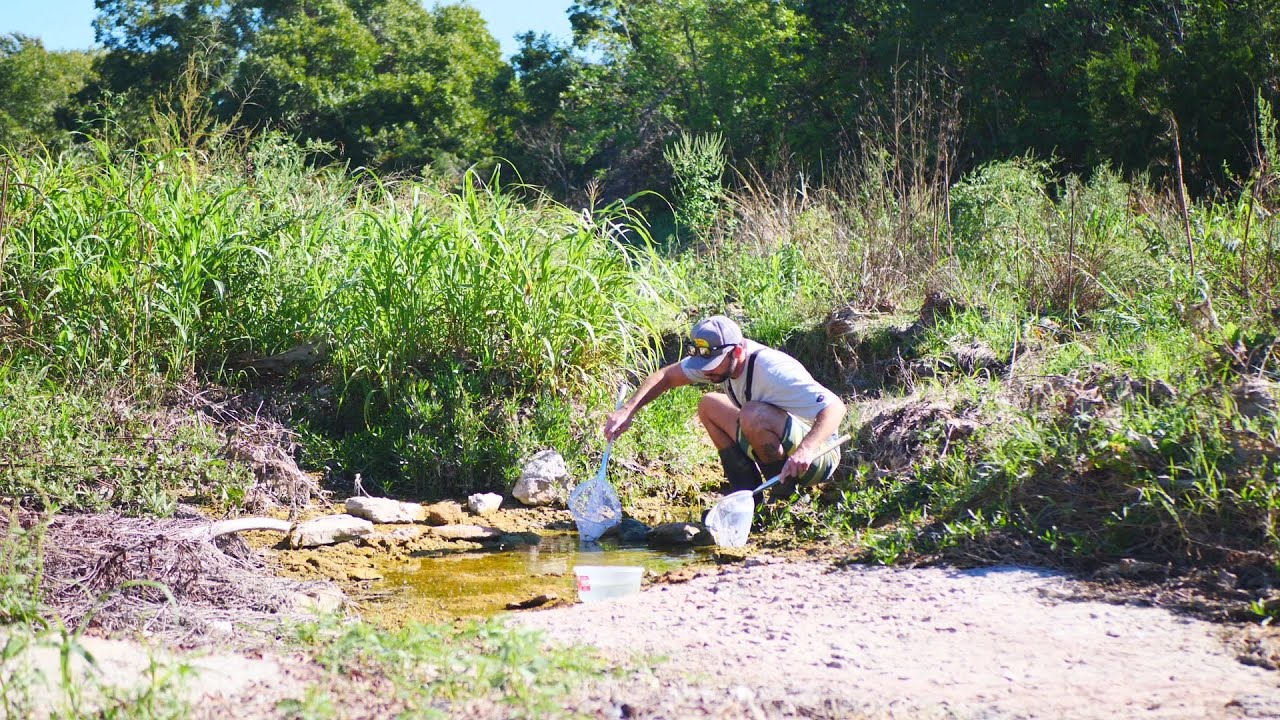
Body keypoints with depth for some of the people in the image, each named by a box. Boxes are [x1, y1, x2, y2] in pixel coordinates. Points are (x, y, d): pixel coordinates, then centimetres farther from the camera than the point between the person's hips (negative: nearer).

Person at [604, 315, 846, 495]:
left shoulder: (772, 371, -29)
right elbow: (665, 376, 5)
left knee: (753, 415, -33)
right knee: (709, 406, 2)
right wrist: (628, 410, -11)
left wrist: (806, 450, -50)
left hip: (819, 454, -9)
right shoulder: (719, 359, -6)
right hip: (781, 448, 9)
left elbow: (835, 407, -34)